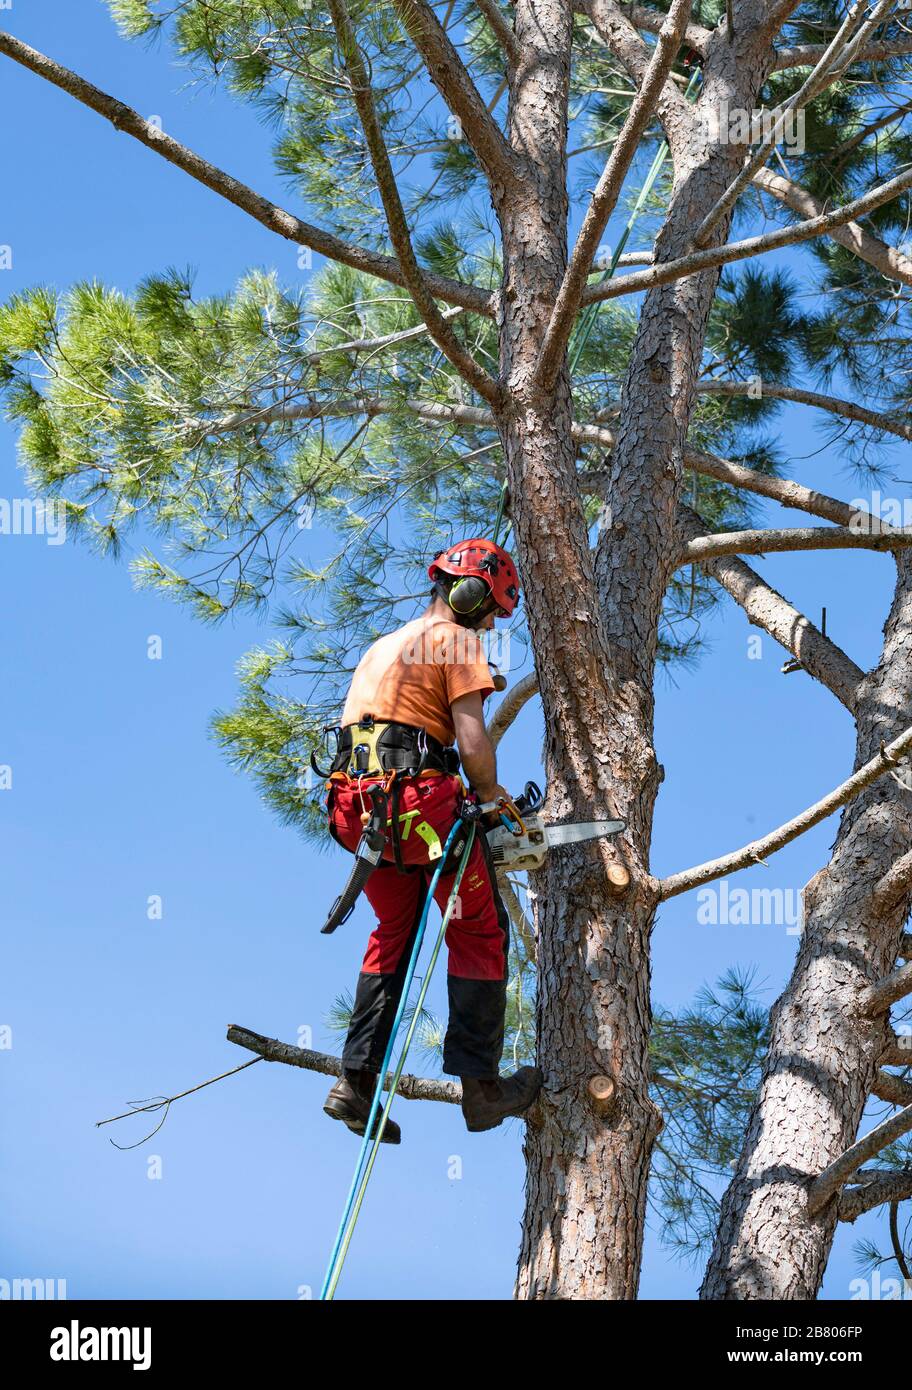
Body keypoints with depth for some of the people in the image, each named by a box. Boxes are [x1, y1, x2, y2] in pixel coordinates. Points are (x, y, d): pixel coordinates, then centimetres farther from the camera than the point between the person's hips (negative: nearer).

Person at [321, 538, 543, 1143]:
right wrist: (492, 793, 7)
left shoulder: (383, 646, 27)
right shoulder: (457, 640, 0)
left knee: (396, 933, 20)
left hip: (357, 805, 8)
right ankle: (482, 1088, 7)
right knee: (480, 934, 5)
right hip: (420, 799, -8)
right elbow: (472, 743, -11)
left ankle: (357, 1082, 14)